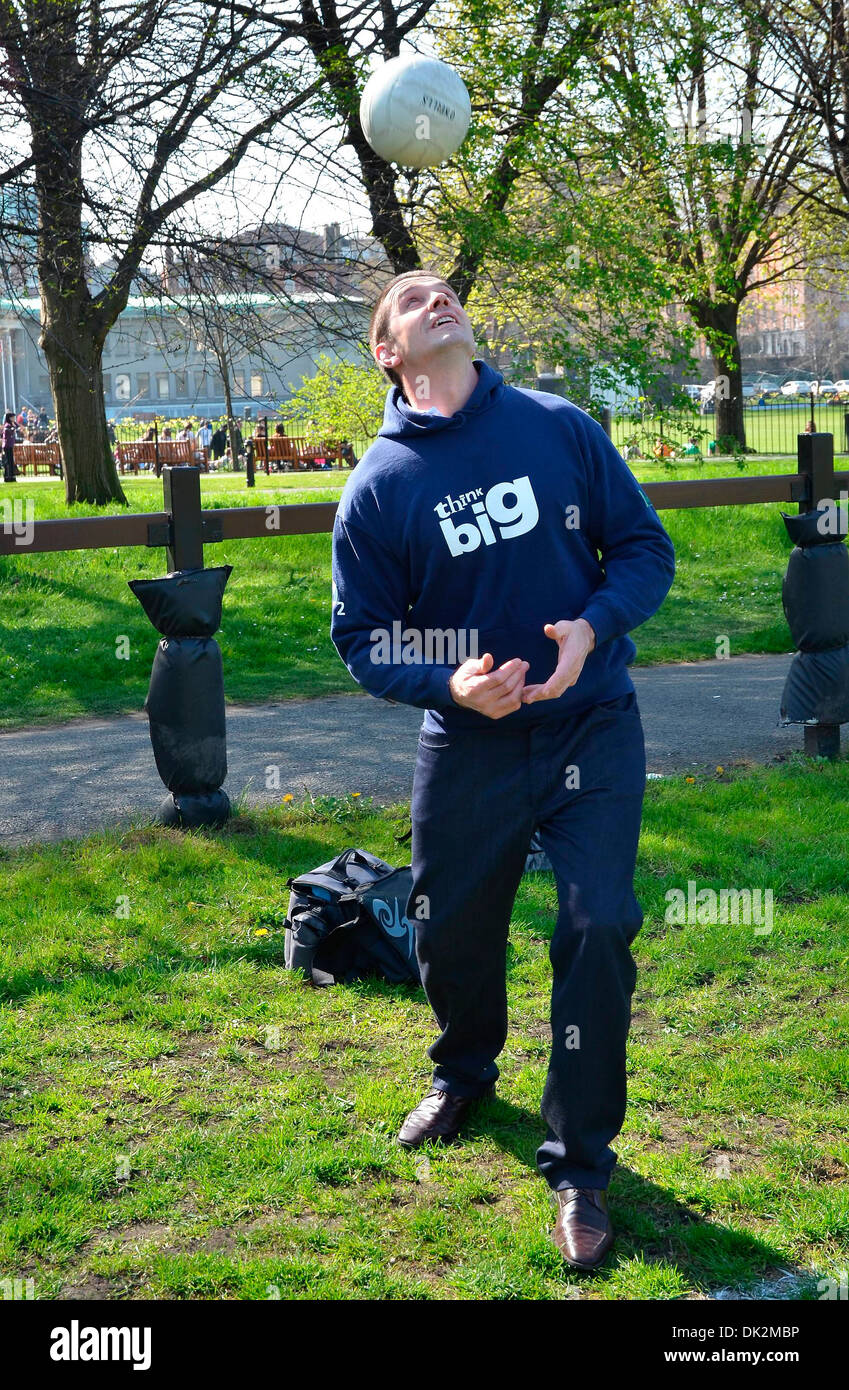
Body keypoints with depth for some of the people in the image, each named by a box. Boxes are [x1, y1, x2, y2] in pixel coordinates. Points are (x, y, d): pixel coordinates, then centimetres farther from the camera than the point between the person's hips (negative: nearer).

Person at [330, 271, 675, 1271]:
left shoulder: (560, 428, -3)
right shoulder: (378, 485, -4)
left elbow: (645, 547, 1)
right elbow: (363, 637, -1)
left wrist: (592, 627, -17)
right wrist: (449, 683, -19)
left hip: (592, 727, -1)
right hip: (467, 747, 1)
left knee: (598, 928, -11)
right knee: (450, 932, 13)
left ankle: (580, 1166, 8)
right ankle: (463, 1073, 48)